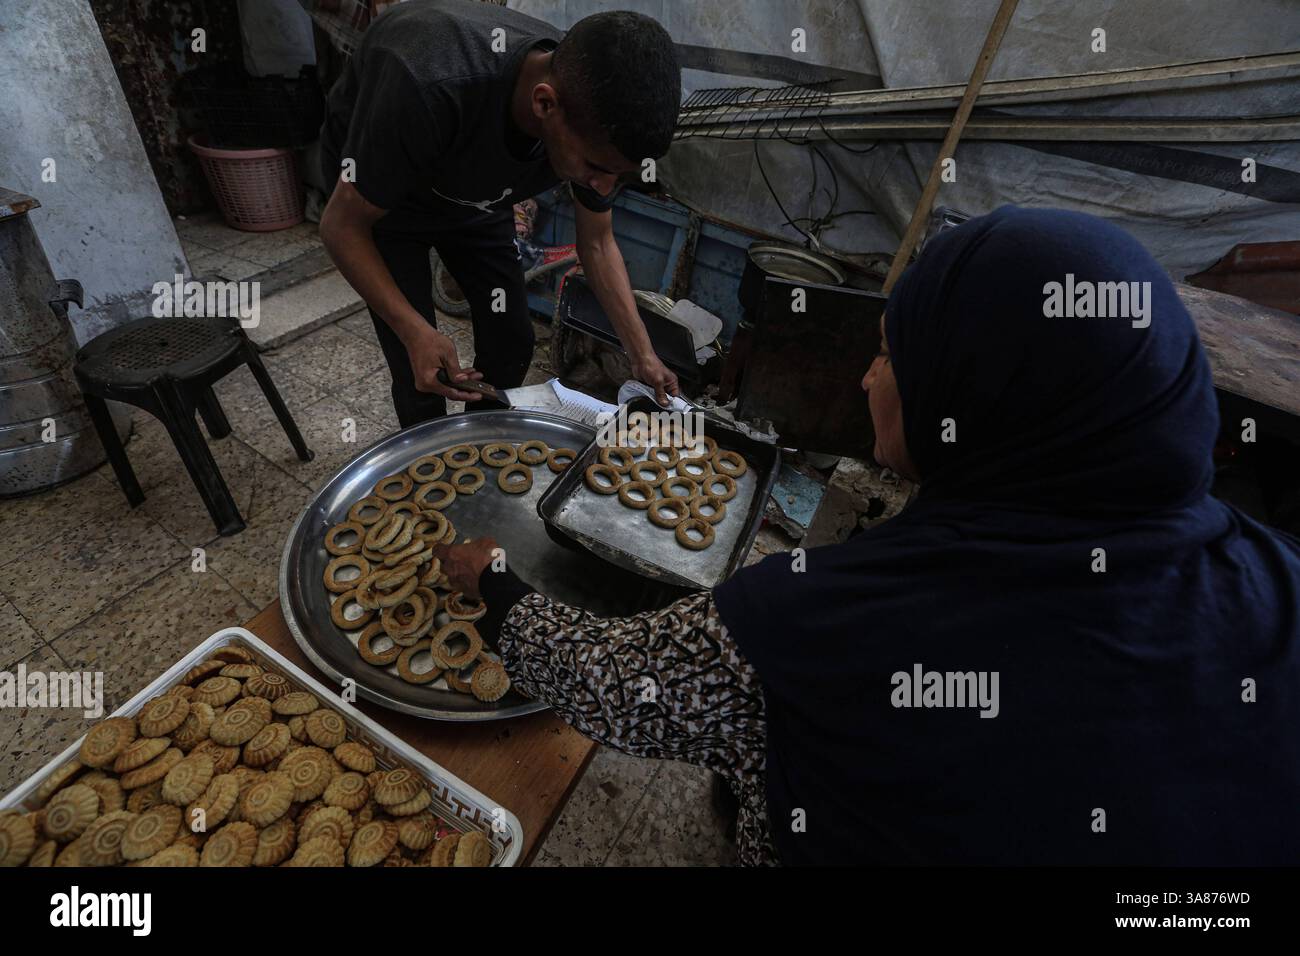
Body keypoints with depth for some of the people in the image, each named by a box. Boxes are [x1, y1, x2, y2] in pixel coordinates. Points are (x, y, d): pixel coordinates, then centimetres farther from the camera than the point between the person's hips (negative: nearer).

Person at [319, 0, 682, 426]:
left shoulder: (593, 123, -26)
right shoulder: (427, 87, -43)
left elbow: (598, 244, -11)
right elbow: (342, 226, -29)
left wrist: (643, 355, -16)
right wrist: (415, 332, -41)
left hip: (476, 193, 4)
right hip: (374, 197, -4)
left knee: (511, 344, 3)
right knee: (422, 377, -10)